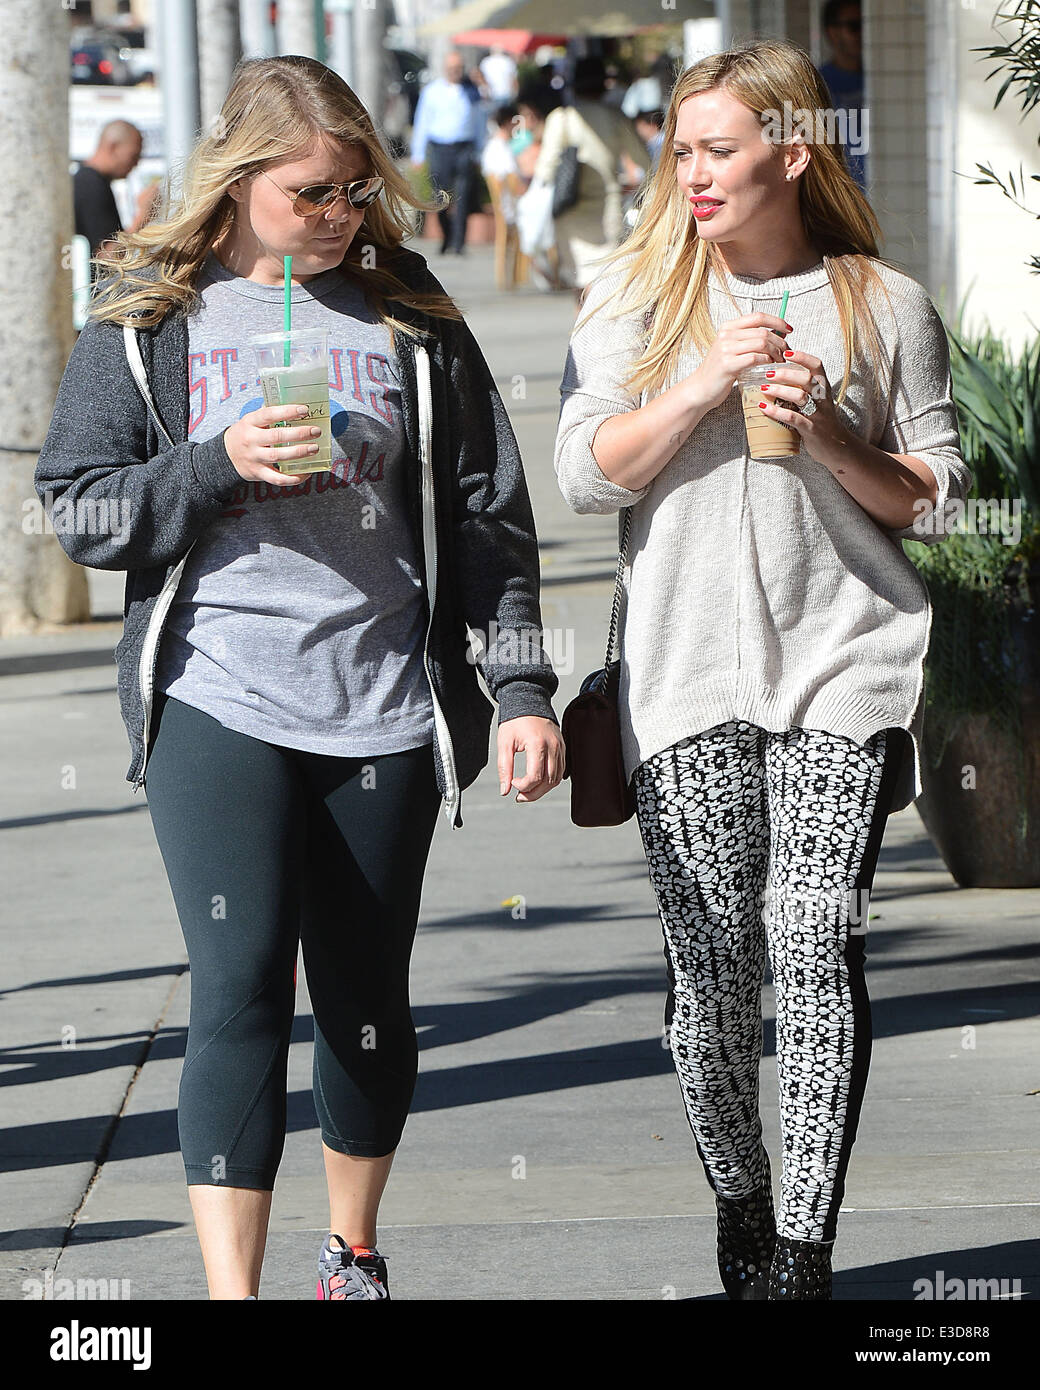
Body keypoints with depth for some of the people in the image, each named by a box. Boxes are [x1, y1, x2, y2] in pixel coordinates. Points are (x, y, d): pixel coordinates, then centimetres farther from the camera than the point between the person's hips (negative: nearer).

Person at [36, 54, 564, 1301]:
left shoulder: (409, 313, 7)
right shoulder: (147, 318, 3)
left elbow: (485, 516, 9)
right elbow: (80, 510, 2)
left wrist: (521, 686, 3)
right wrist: (219, 464, -14)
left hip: (384, 706, 2)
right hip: (217, 702, -2)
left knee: (366, 998, 11)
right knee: (240, 987, -12)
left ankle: (353, 1253, 31)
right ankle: (230, 1292, -12)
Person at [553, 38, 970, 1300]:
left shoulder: (886, 307, 5)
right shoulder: (634, 299, 8)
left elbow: (936, 498, 8)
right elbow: (586, 472, 0)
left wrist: (832, 440, -10)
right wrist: (708, 383, -12)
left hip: (843, 671, -1)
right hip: (686, 675, 1)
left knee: (816, 944, -12)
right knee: (711, 963, 0)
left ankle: (804, 1252, -9)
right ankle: (738, 1207, 23)